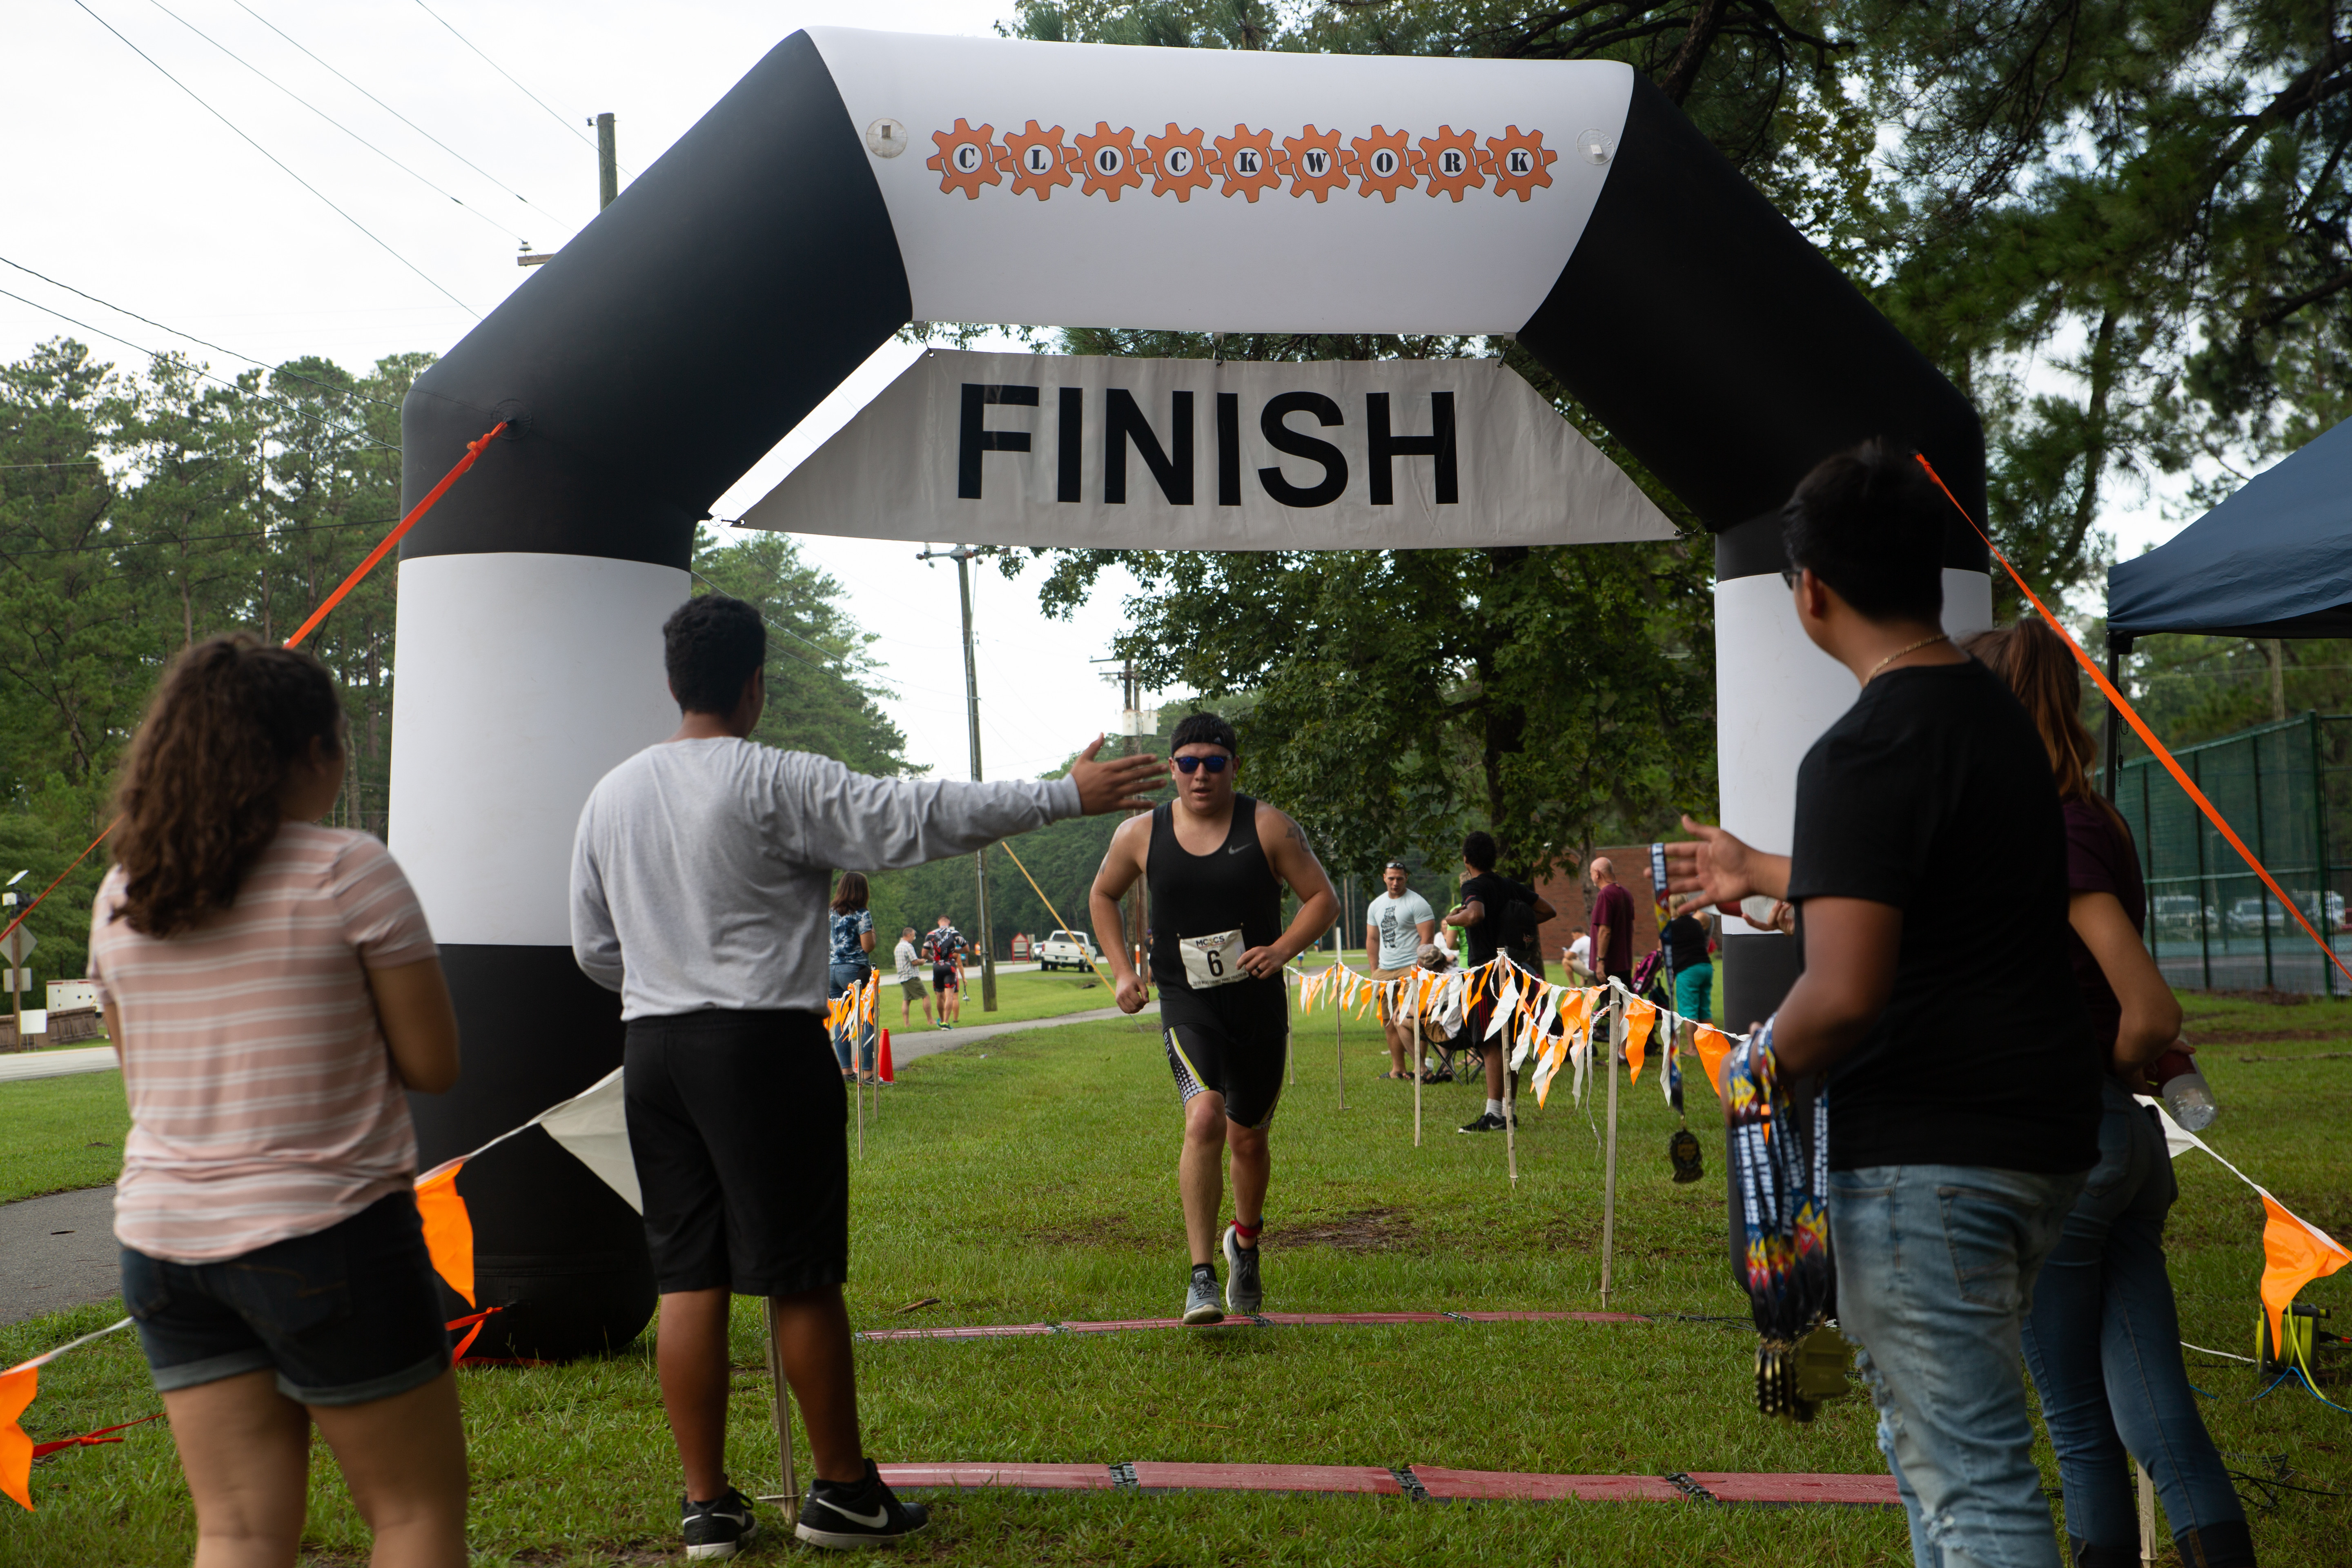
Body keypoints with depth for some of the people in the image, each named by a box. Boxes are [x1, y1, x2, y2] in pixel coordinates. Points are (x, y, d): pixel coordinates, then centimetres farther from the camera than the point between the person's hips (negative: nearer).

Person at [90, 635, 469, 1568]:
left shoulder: (123, 896, 7)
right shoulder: (351, 870, -11)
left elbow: (143, 1078, 16)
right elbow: (433, 1064, -8)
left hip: (162, 1238, 6)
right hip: (328, 1239, -6)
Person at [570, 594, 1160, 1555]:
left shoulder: (609, 797, 10)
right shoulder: (778, 784, -10)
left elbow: (595, 949, 16)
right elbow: (916, 817, -12)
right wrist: (1066, 796, -6)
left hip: (652, 1046, 6)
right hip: (764, 1042, -6)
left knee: (688, 1278, 8)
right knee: (802, 1279, 3)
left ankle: (707, 1506, 13)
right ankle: (843, 1492, 15)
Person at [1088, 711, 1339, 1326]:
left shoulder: (1268, 826, -4)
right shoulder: (1141, 835, -1)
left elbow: (1323, 898, 0)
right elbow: (1103, 895, 17)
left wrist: (1282, 949, -16)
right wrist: (1122, 969, 6)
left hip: (1259, 1004, 1)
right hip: (1187, 1005, -1)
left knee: (1248, 1136, 14)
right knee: (1205, 1119, -24)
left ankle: (1244, 1240, 44)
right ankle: (1202, 1276, -20)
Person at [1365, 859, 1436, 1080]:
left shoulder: (1417, 903, -4)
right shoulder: (1376, 906, 16)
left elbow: (1426, 938, -8)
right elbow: (1372, 940, 21)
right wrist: (1375, 972, 13)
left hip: (1410, 970, -7)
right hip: (1384, 971, 7)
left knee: (1406, 1020, -16)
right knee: (1389, 1022, 6)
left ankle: (1420, 1066, -12)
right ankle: (1397, 1068, 12)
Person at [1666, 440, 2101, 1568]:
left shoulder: (1865, 751, -18)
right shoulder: (1996, 713, 12)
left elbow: (1844, 995, -27)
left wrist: (1756, 1067, -8)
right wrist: (1762, 874, 40)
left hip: (1927, 1151, -10)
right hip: (2039, 1134, 10)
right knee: (1929, 1441, 22)